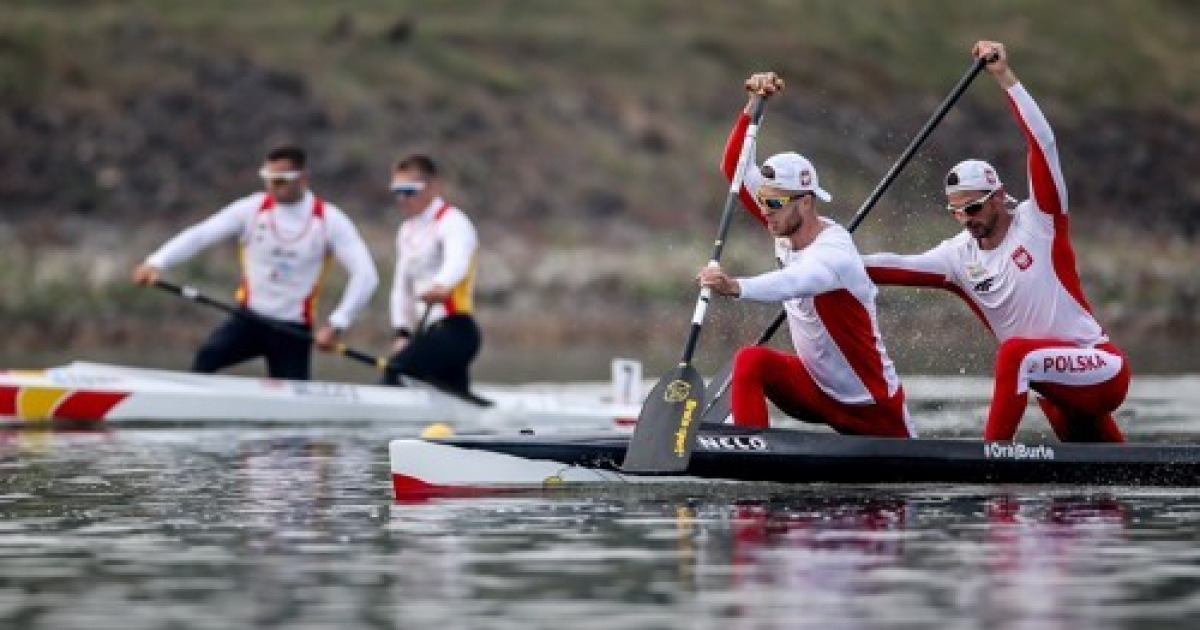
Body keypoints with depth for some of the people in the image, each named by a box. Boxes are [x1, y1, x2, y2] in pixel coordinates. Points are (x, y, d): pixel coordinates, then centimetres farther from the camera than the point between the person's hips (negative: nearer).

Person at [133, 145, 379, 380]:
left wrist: (336, 324, -20)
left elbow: (365, 275, -10)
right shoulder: (252, 209, -5)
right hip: (249, 319, 1)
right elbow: (201, 234, -15)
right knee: (207, 358, -28)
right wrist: (157, 262, -30)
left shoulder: (328, 220, -7)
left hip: (293, 330, 0)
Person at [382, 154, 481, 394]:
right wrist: (402, 333, 8)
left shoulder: (452, 222, -7)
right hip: (432, 331, 9)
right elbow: (402, 286, 22)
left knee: (395, 371, -27)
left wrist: (440, 286, -51)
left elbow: (457, 261, -29)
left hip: (454, 329, -9)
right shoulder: (407, 230, 21)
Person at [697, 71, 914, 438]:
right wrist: (754, 107, -19)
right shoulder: (787, 229, -6)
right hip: (817, 390, 6)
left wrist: (736, 287, -70)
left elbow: (796, 283, -52)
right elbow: (735, 167, -5)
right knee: (751, 362, -21)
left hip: (872, 408, -6)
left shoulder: (833, 253, -29)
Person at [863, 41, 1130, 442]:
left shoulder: (1038, 223, -9)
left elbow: (1042, 145, -17)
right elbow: (900, 267, -2)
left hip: (1105, 369, -7)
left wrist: (1005, 77, -22)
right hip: (1061, 390, 7)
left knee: (1016, 351, -31)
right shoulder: (959, 257, 6)